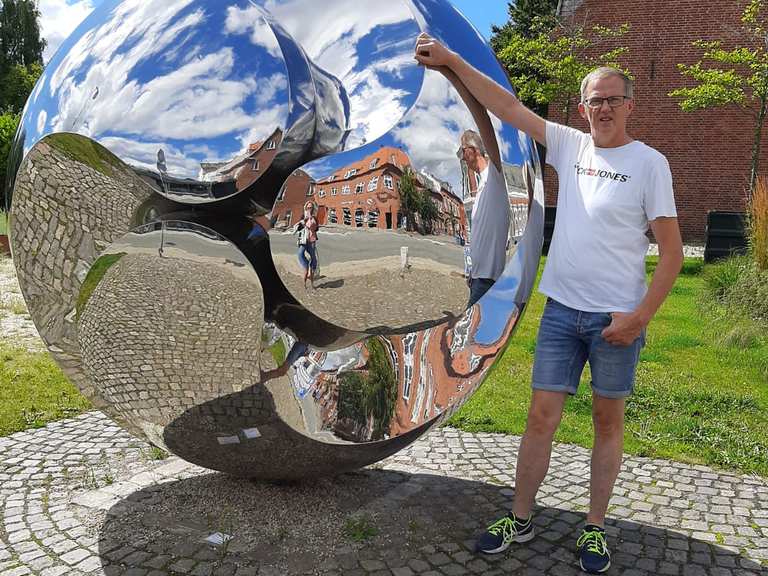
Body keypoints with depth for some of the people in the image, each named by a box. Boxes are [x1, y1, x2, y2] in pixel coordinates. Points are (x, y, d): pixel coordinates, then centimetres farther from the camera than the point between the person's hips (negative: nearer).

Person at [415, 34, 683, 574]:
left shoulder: (648, 163, -5)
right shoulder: (571, 146, 6)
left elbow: (672, 252, -6)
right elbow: (508, 107, 5)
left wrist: (640, 317, -14)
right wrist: (451, 59, 2)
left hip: (617, 319, -3)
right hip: (561, 310, 3)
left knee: (608, 421, 10)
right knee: (541, 416, 6)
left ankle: (595, 527, 26)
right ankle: (521, 519, 21)